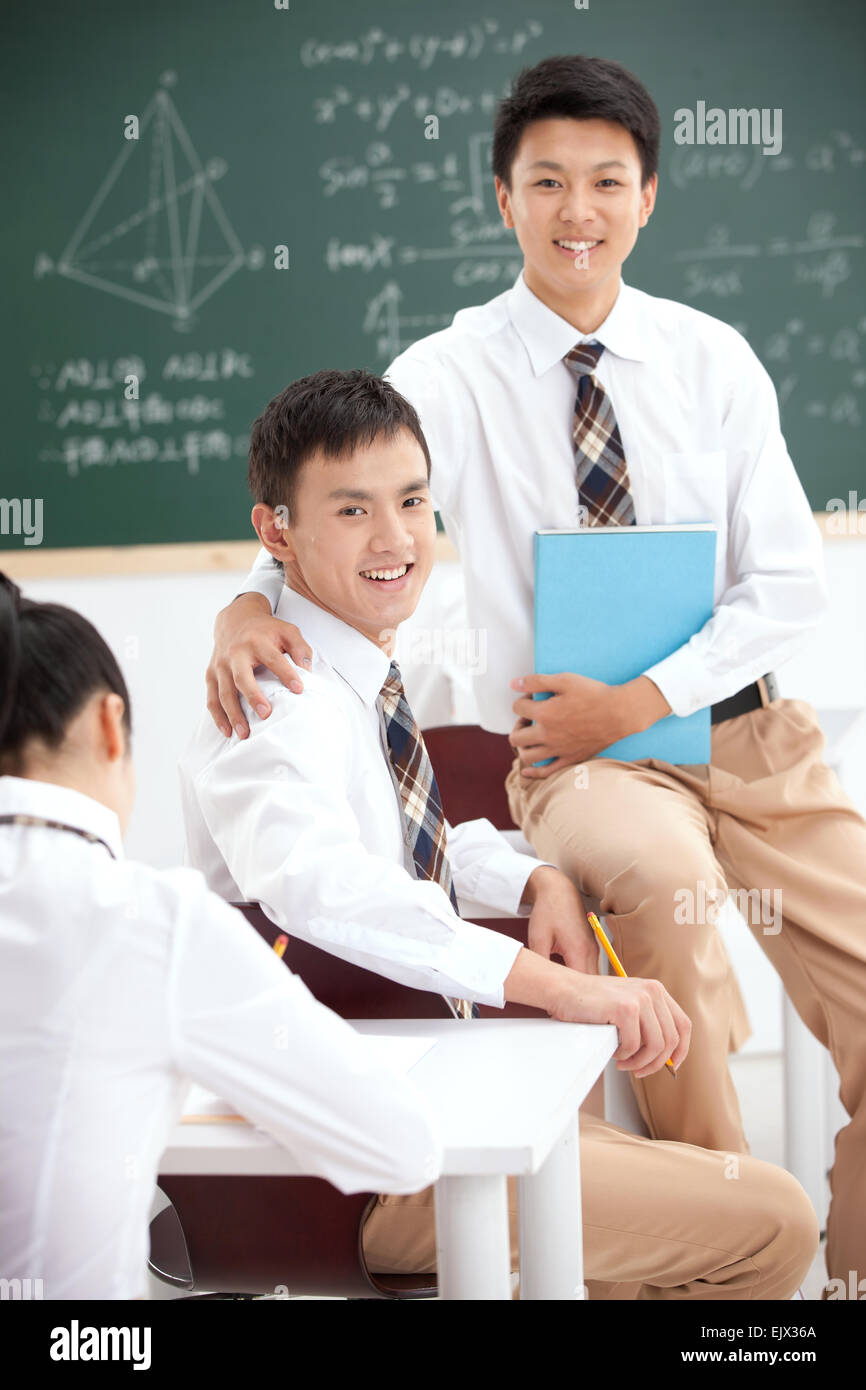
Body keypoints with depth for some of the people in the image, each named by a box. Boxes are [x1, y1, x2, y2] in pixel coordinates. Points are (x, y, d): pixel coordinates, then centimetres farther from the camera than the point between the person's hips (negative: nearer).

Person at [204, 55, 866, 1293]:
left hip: (747, 734, 4)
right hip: (575, 759, -3)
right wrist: (251, 604, -41)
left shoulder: (712, 360, 4)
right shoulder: (450, 376, -3)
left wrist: (637, 700, -12)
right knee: (660, 871, -36)